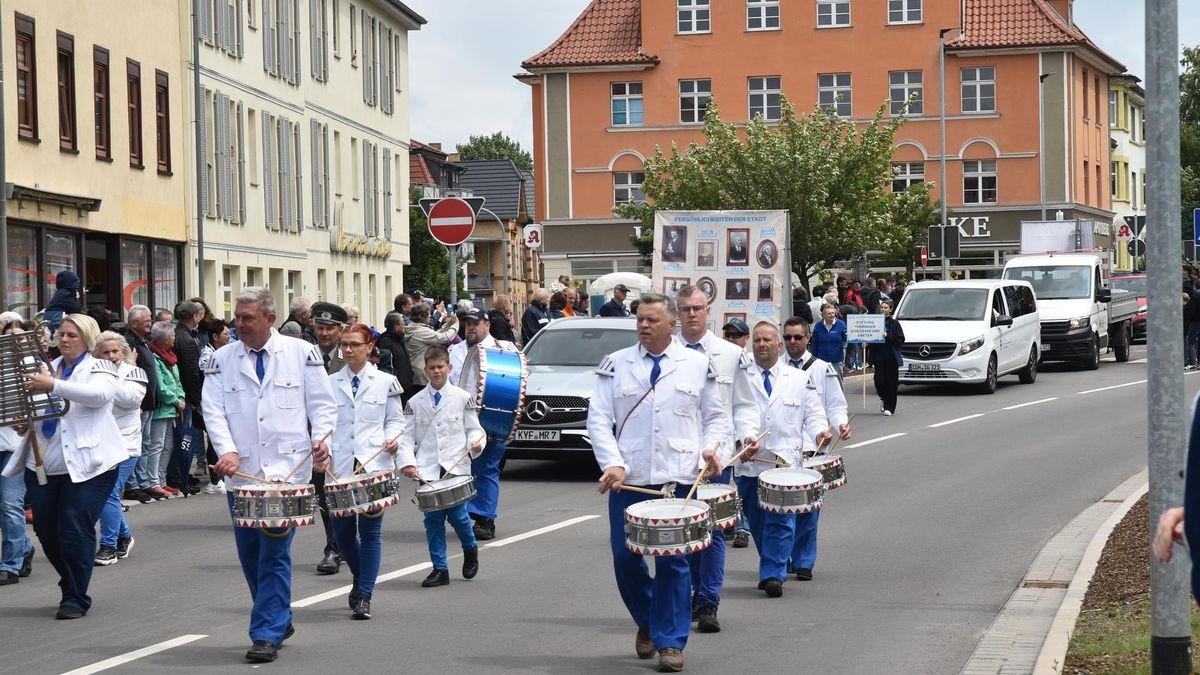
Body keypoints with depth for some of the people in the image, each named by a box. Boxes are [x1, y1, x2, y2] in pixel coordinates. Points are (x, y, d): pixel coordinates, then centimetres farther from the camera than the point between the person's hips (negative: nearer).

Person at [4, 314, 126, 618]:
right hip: (43, 465, 6)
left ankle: (75, 598, 2)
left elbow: (99, 394, -23)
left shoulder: (100, 368, -1)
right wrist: (23, 422, 3)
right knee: (47, 533, 6)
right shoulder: (46, 368, 16)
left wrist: (53, 386, -33)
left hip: (86, 465, -6)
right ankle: (73, 587, 27)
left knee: (75, 532, -10)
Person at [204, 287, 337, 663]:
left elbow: (322, 404, 5)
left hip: (287, 472, -3)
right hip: (241, 474, 3)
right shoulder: (223, 359, 7)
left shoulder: (302, 353, 3)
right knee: (250, 556, 11)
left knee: (274, 554, -8)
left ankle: (267, 634, -4)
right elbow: (213, 409, 0)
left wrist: (321, 438, -12)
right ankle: (279, 620, 29)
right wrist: (227, 450, -14)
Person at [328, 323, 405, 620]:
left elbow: (396, 420, 11)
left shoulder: (385, 382, 7)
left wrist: (393, 439, -9)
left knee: (370, 530, -5)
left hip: (374, 465, -2)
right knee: (342, 530, 4)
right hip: (340, 467, 2)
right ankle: (360, 577, 33)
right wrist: (322, 447, -8)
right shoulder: (330, 384, 10)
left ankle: (364, 596, 1)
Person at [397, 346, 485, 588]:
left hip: (456, 467, -2)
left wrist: (475, 443, -14)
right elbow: (407, 436, 7)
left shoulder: (462, 398, 6)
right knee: (433, 519, 0)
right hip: (427, 470, 2)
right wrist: (408, 463, -7)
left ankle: (470, 550, 23)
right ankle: (440, 569, 9)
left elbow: (474, 429, 8)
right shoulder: (416, 402, 8)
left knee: (457, 514, -8)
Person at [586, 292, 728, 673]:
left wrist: (710, 447, -6)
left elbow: (715, 417, 14)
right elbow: (598, 419, 2)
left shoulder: (698, 365, 8)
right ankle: (647, 622, 29)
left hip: (678, 479, -1)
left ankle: (671, 642, 6)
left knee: (673, 561, -3)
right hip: (628, 480, 1)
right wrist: (613, 463, -11)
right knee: (625, 558, 4)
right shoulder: (616, 364, 7)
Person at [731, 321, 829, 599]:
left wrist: (818, 431, -8)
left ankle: (773, 575, -9)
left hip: (785, 459, -1)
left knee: (780, 519, -11)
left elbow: (813, 413, 14)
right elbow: (743, 412, -7)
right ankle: (775, 569, 25)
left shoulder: (799, 379, 13)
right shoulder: (740, 377, 7)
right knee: (755, 520, 8)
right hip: (749, 461, 1)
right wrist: (748, 438, -24)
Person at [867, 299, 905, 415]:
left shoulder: (894, 323, -1)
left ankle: (889, 407, 6)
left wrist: (887, 337, -17)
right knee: (879, 380, -3)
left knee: (891, 382, -1)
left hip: (891, 357, -2)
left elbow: (900, 340, -7)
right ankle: (883, 398, 28)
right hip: (878, 356, 2)